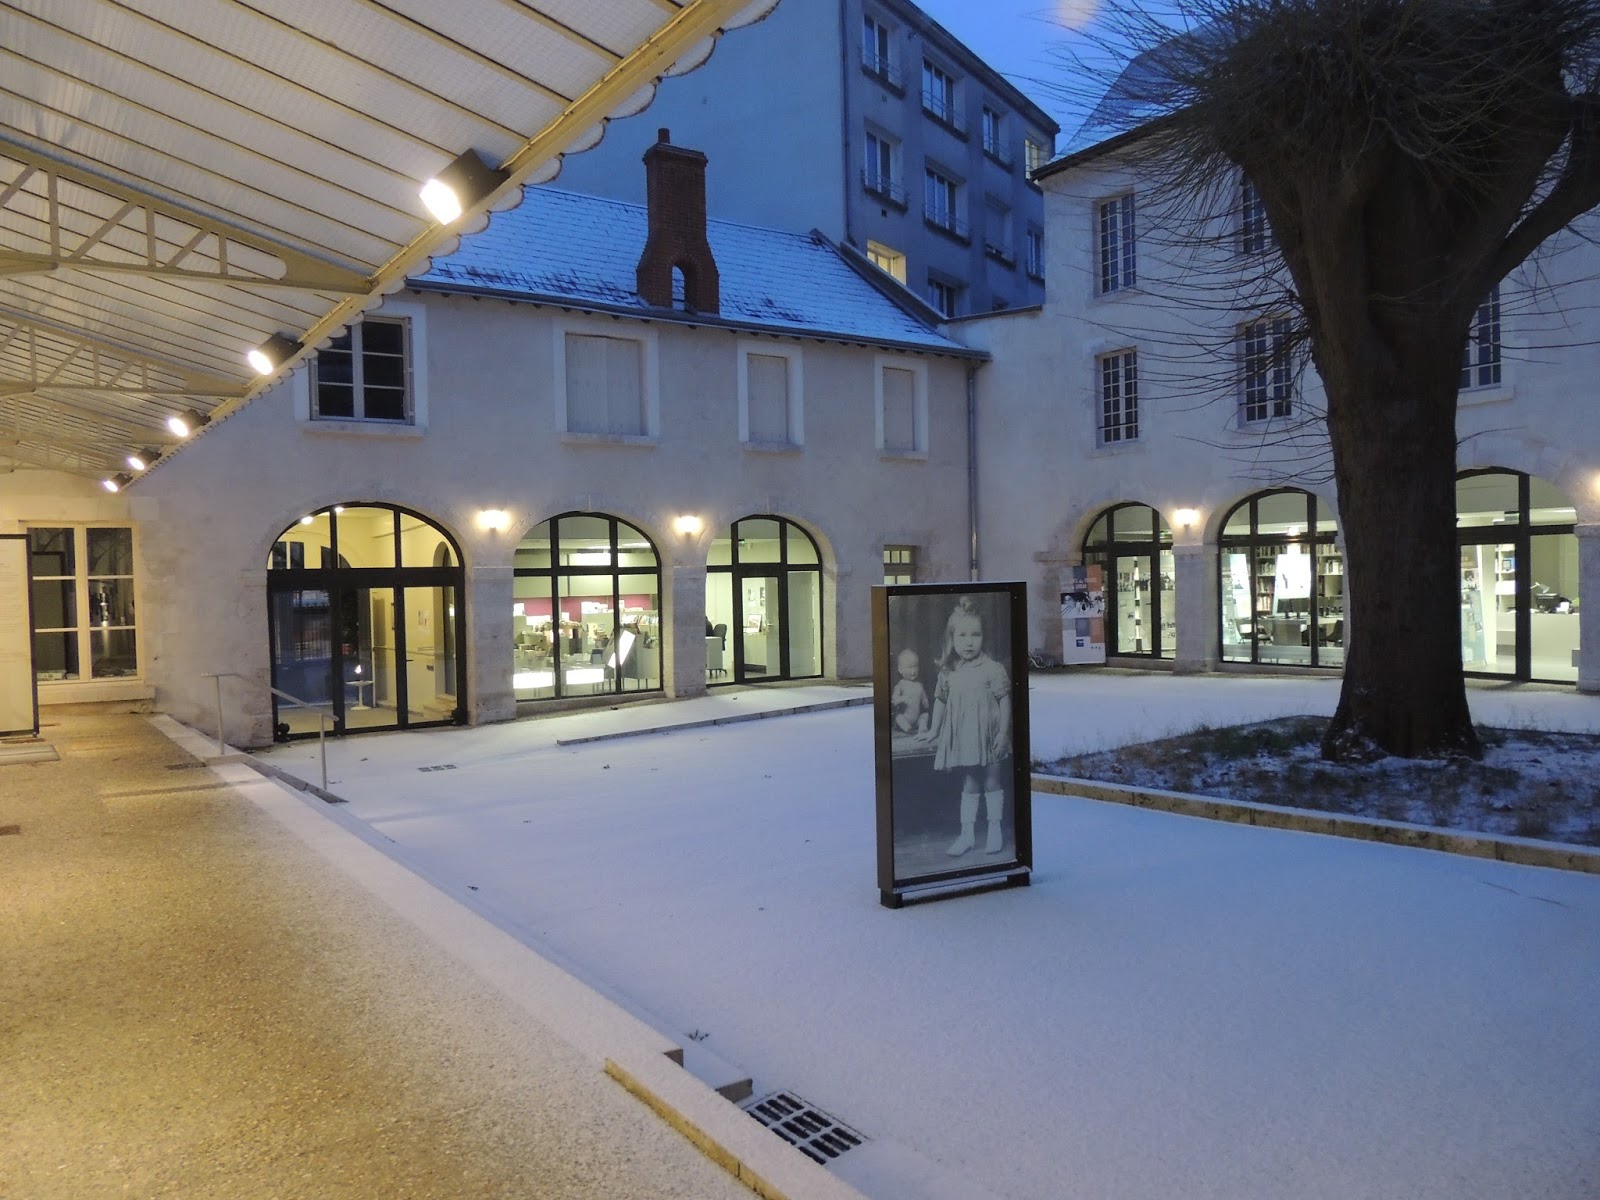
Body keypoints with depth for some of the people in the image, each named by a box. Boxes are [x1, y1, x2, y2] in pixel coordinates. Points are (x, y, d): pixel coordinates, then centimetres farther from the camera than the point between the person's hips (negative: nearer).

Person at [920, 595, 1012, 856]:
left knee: (992, 783, 9)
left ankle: (995, 831, 22)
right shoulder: (948, 672, 1)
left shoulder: (992, 669, -12)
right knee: (969, 786, 11)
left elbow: (1004, 700, -10)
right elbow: (941, 700, 11)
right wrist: (933, 730, 15)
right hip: (963, 738, 3)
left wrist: (1003, 732, -12)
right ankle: (967, 834, 17)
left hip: (989, 736, -3)